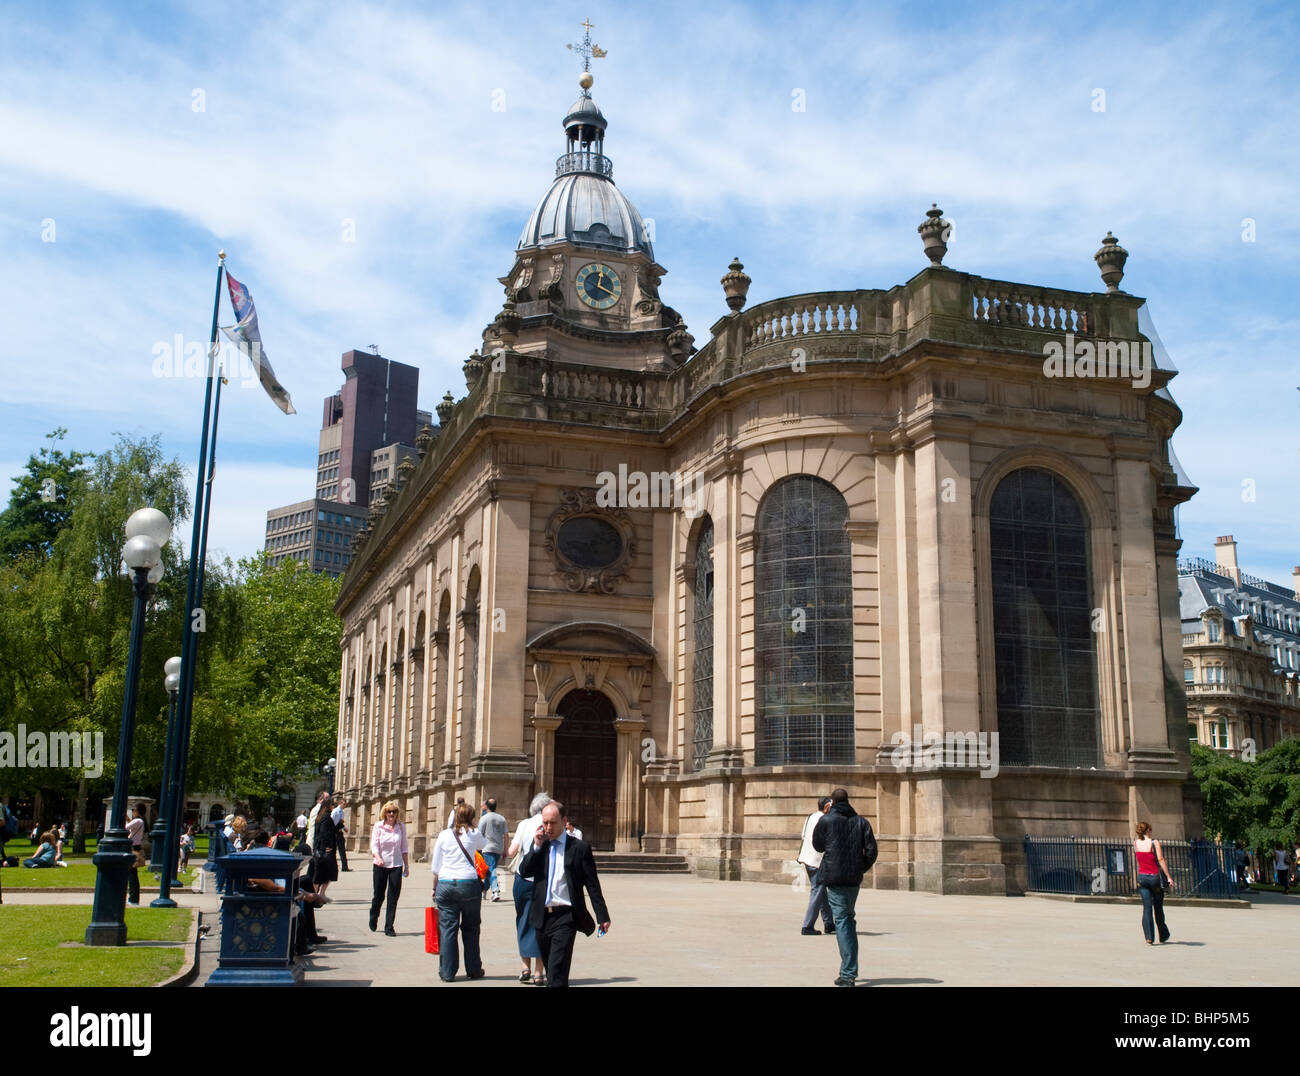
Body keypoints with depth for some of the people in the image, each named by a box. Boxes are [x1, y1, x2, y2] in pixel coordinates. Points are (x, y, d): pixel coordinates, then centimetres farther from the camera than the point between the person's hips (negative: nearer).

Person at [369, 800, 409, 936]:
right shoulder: (378, 826, -3)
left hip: (396, 865, 1)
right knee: (378, 895, 9)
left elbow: (403, 847, 9)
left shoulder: (401, 826, 3)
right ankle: (373, 917, 38)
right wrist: (377, 858, -27)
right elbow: (374, 845, -8)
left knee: (393, 897, -3)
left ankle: (389, 927, 5)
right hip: (380, 865, -1)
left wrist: (407, 865, 9)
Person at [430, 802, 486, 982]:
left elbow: (435, 867, 8)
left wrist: (435, 888, 19)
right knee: (470, 929, 12)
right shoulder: (474, 834, 2)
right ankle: (473, 970, 18)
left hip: (445, 885, 1)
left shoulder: (444, 835, 5)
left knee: (447, 929, 4)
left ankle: (447, 973, 7)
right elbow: (483, 847, 25)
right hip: (469, 884, -1)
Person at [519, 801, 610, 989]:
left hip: (565, 917, -5)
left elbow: (593, 885, -1)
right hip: (542, 916, 5)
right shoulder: (539, 846, 11)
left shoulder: (579, 848, -2)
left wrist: (603, 917, -2)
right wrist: (537, 847, -10)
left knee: (557, 974, -13)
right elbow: (524, 871, 0)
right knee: (551, 970, 14)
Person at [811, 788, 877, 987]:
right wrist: (861, 869, 14)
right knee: (849, 919, 18)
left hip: (834, 877, -4)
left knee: (841, 921, -5)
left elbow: (818, 846, 10)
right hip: (854, 879, 4)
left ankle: (848, 974, -12)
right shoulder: (861, 821, 7)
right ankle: (850, 969, 23)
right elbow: (871, 850, 1)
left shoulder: (826, 820, -3)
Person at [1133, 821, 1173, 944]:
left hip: (1141, 877, 3)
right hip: (1154, 877, -3)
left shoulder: (1135, 843, 4)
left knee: (1147, 907, 2)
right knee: (1158, 908, 11)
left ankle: (1148, 937, -8)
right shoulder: (1154, 843, -9)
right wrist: (1168, 877, -13)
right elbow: (1160, 859, -14)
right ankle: (1163, 936, 24)